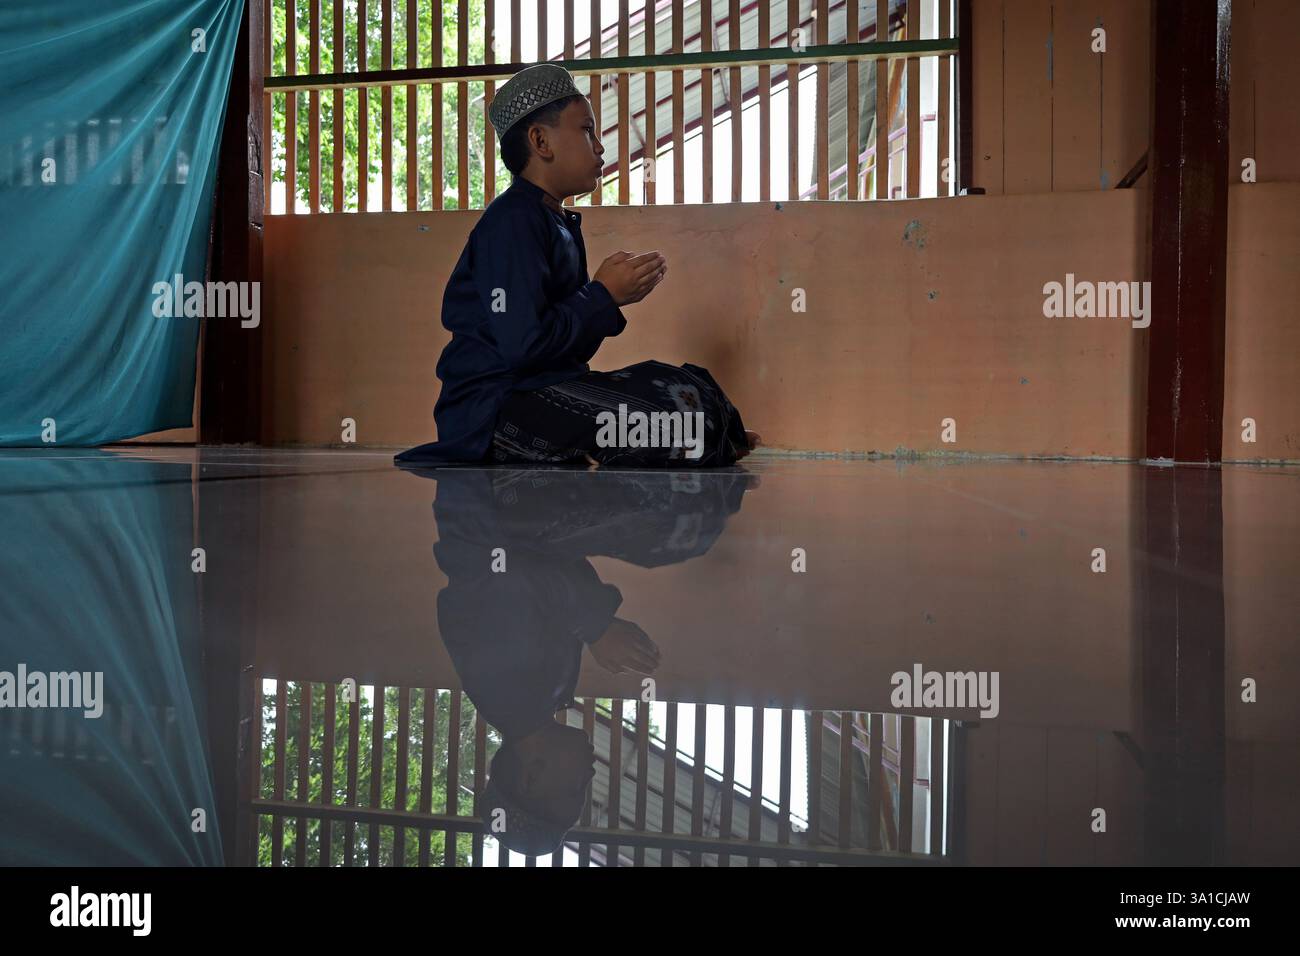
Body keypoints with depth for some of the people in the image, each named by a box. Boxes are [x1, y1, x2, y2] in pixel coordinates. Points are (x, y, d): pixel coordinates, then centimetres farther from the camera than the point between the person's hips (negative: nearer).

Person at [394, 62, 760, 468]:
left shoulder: (557, 222, 19)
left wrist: (615, 294, 6)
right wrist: (603, 295, -10)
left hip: (544, 390, 11)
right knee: (682, 408, -23)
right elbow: (522, 343, -24)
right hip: (495, 410, -10)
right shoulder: (512, 221, -12)